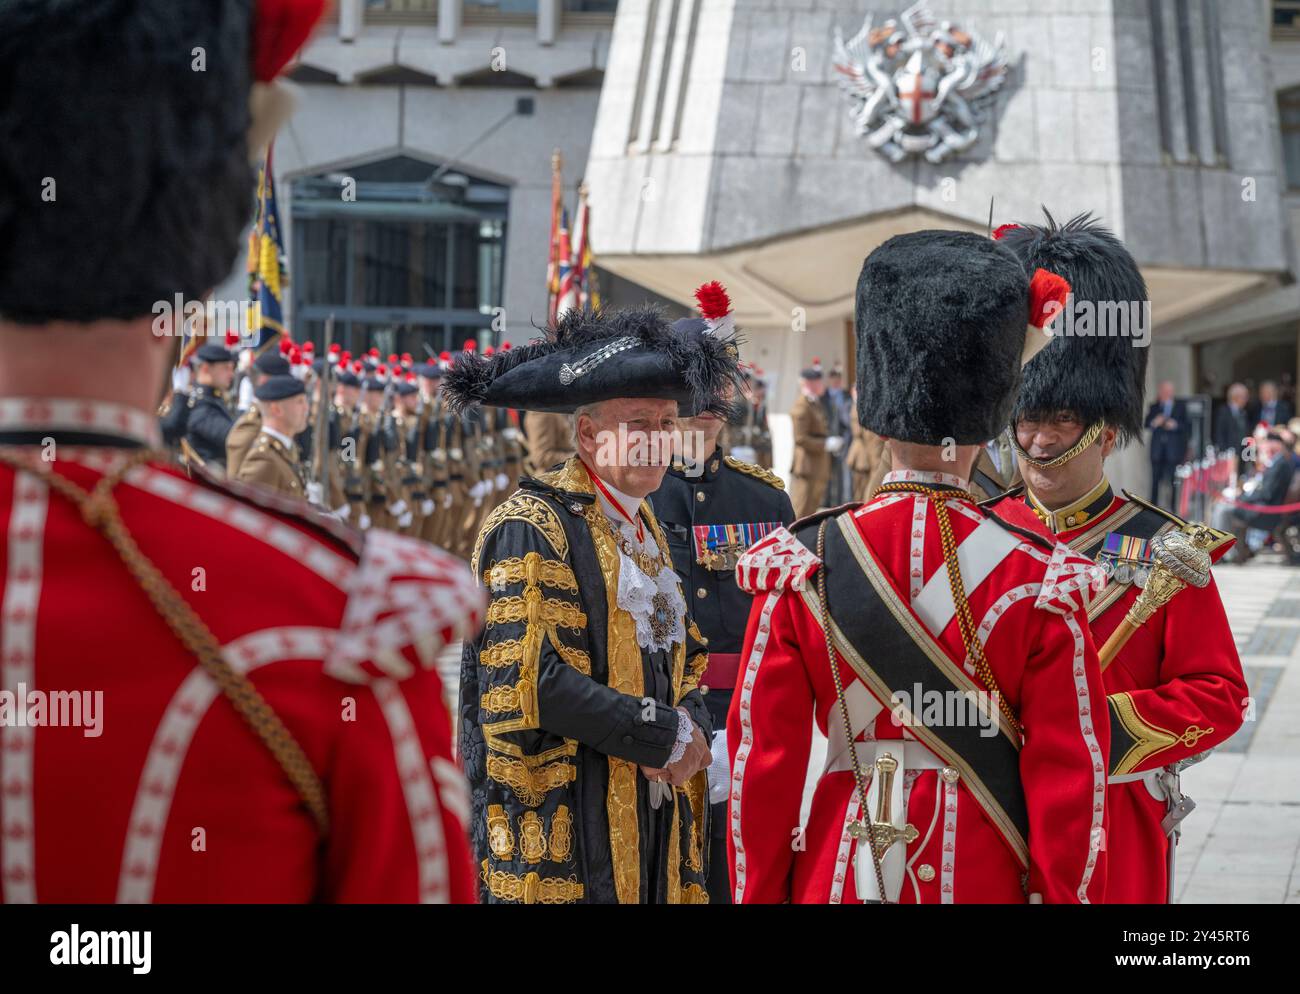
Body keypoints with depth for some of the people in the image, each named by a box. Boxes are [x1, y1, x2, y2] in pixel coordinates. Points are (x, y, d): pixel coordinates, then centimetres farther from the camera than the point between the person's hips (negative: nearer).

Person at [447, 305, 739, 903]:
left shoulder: (641, 527, 17)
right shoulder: (530, 528, -11)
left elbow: (685, 654, 21)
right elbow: (529, 680, -20)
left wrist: (690, 726, -2)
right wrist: (669, 737, -15)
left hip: (652, 806, 8)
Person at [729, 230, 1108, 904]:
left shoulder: (802, 567, -6)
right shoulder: (1040, 580, -9)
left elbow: (762, 761, -3)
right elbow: (1070, 777, -7)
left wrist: (757, 896, 6)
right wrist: (1067, 895, 2)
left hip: (841, 875, 1)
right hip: (990, 883, -1)